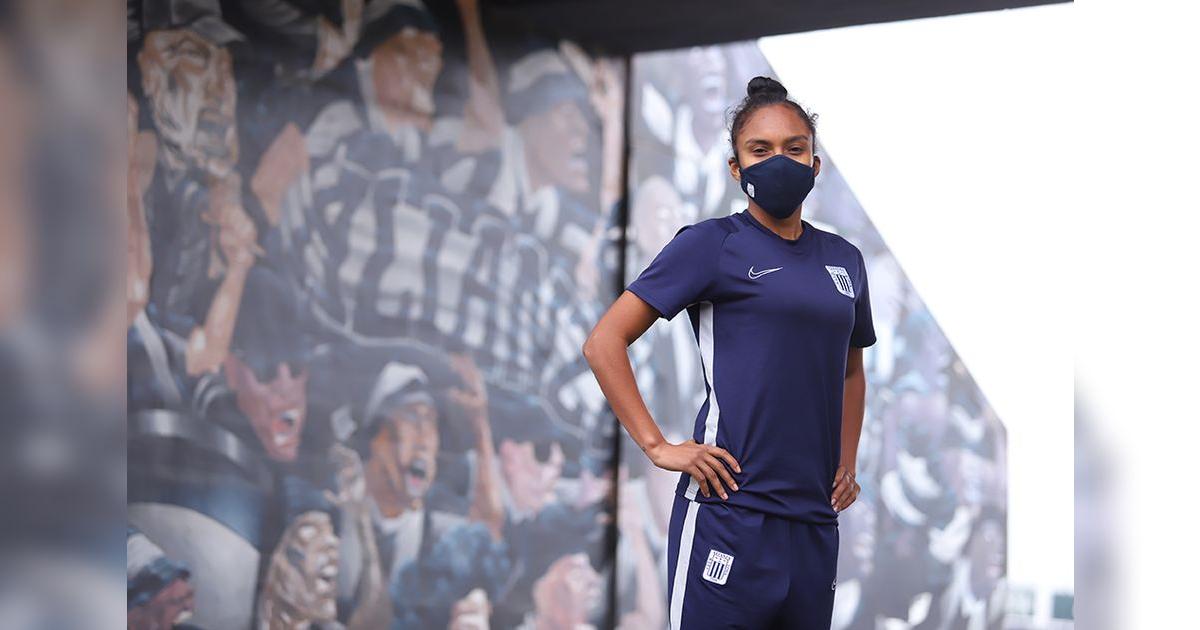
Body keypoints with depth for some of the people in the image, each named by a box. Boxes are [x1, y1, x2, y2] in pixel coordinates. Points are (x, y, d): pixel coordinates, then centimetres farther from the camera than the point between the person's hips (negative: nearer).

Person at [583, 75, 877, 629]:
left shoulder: (844, 260, 15)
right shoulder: (712, 245, -2)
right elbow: (604, 342, -4)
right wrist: (658, 447, -9)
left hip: (815, 520, 6)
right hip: (730, 516, -6)